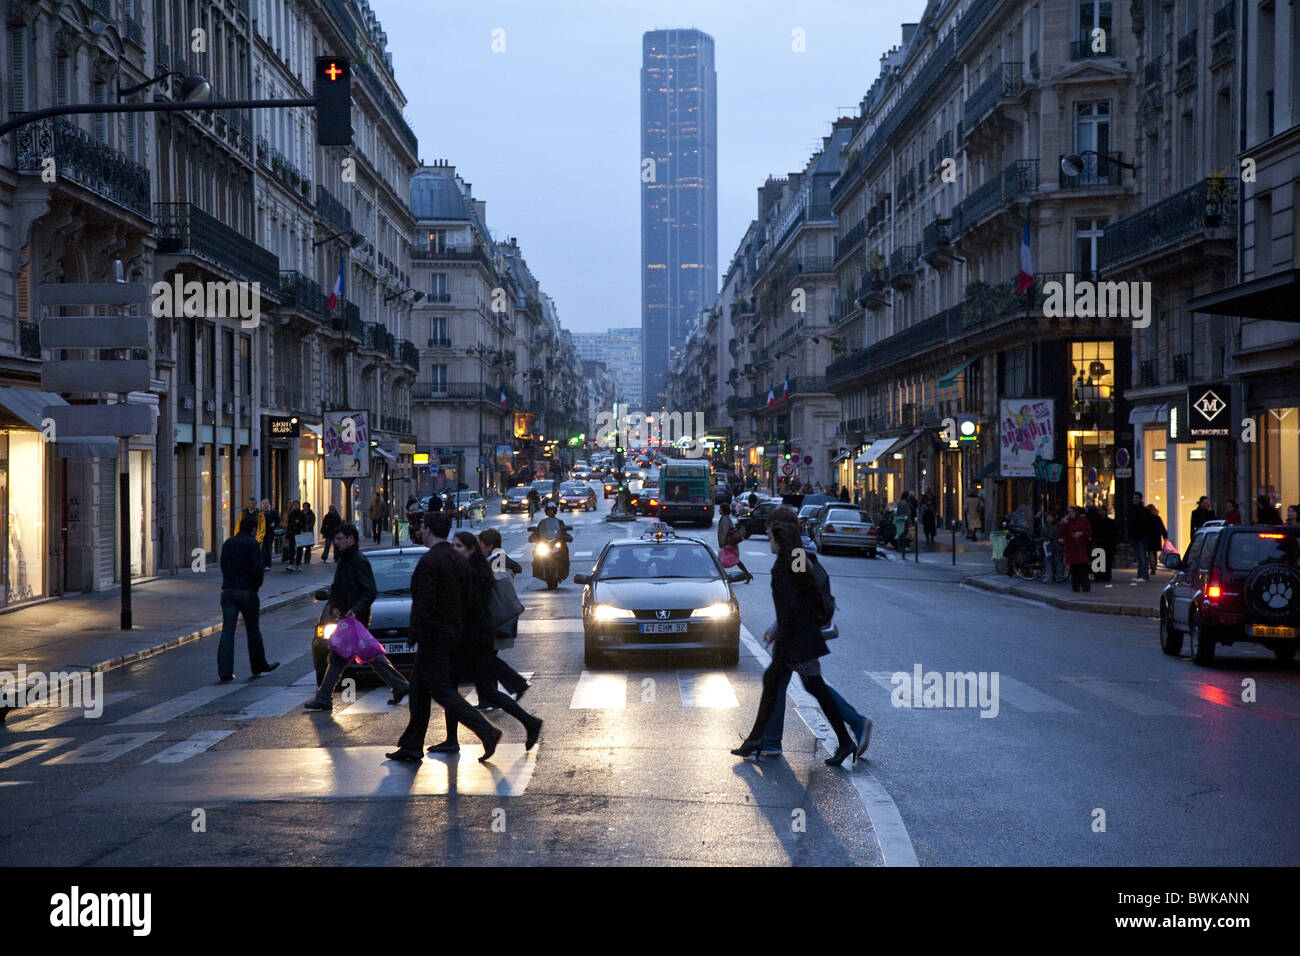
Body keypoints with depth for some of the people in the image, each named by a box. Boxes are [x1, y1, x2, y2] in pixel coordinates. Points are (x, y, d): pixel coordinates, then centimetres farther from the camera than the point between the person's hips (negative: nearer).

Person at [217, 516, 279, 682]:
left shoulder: (228, 542, 8)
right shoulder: (252, 543, -10)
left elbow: (223, 565, 14)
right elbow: (257, 569, -16)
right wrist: (257, 584, 2)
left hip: (228, 591, 4)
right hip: (247, 591, -4)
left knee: (227, 631, 1)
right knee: (252, 629, 11)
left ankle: (224, 671, -7)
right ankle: (259, 665, 24)